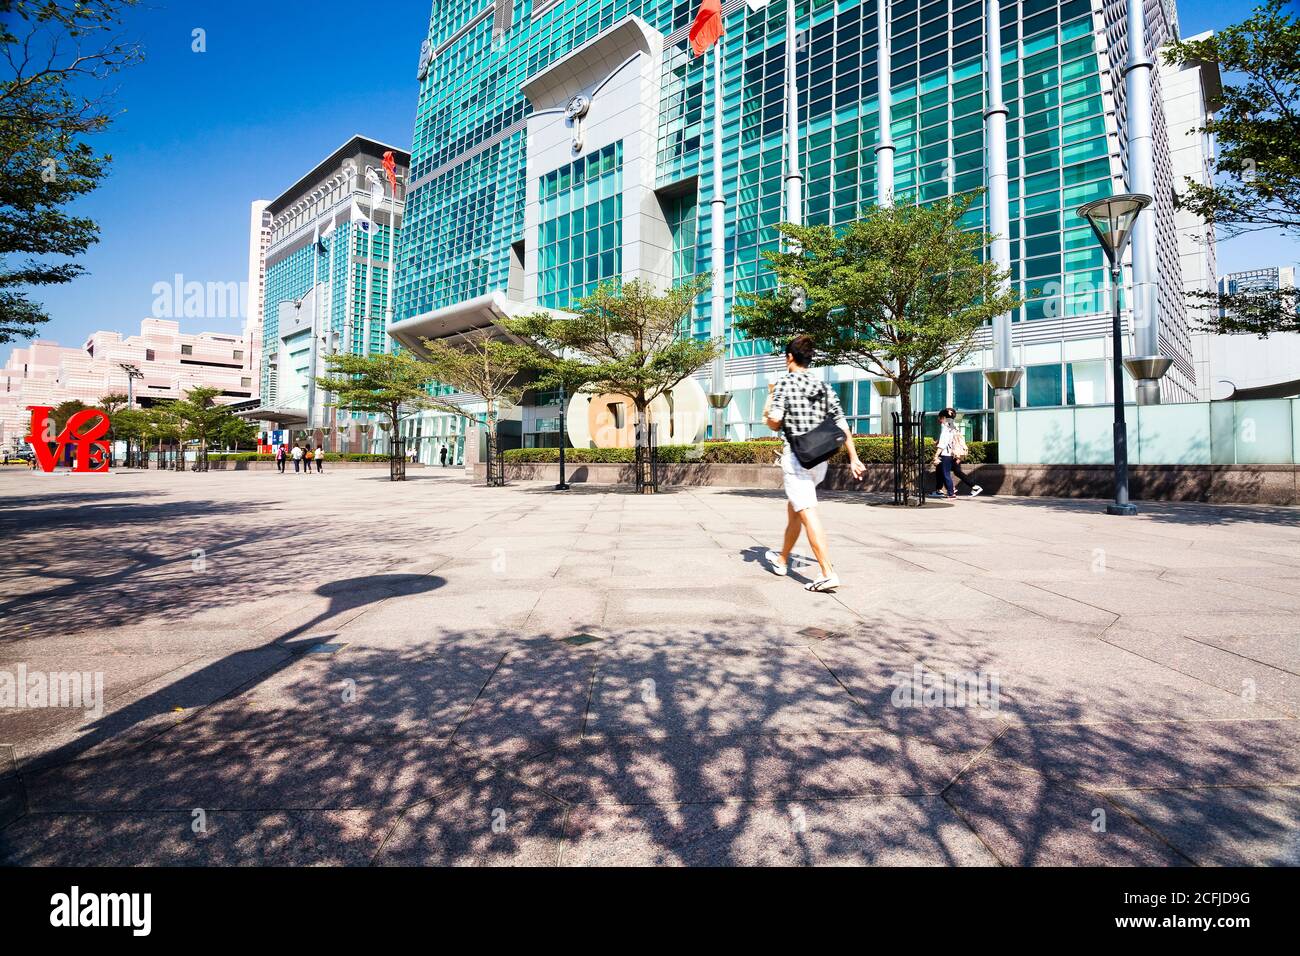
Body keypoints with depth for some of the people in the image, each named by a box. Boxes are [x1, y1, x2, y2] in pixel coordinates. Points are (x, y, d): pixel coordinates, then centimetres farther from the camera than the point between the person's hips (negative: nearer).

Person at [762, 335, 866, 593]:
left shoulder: (785, 383, -5)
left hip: (796, 457, -7)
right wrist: (854, 458, 7)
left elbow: (774, 421, -15)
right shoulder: (824, 388, 11)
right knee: (793, 508, 21)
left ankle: (828, 574, -18)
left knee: (808, 514, -10)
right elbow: (842, 424, 6)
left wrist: (769, 398, 6)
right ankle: (782, 560, 37)